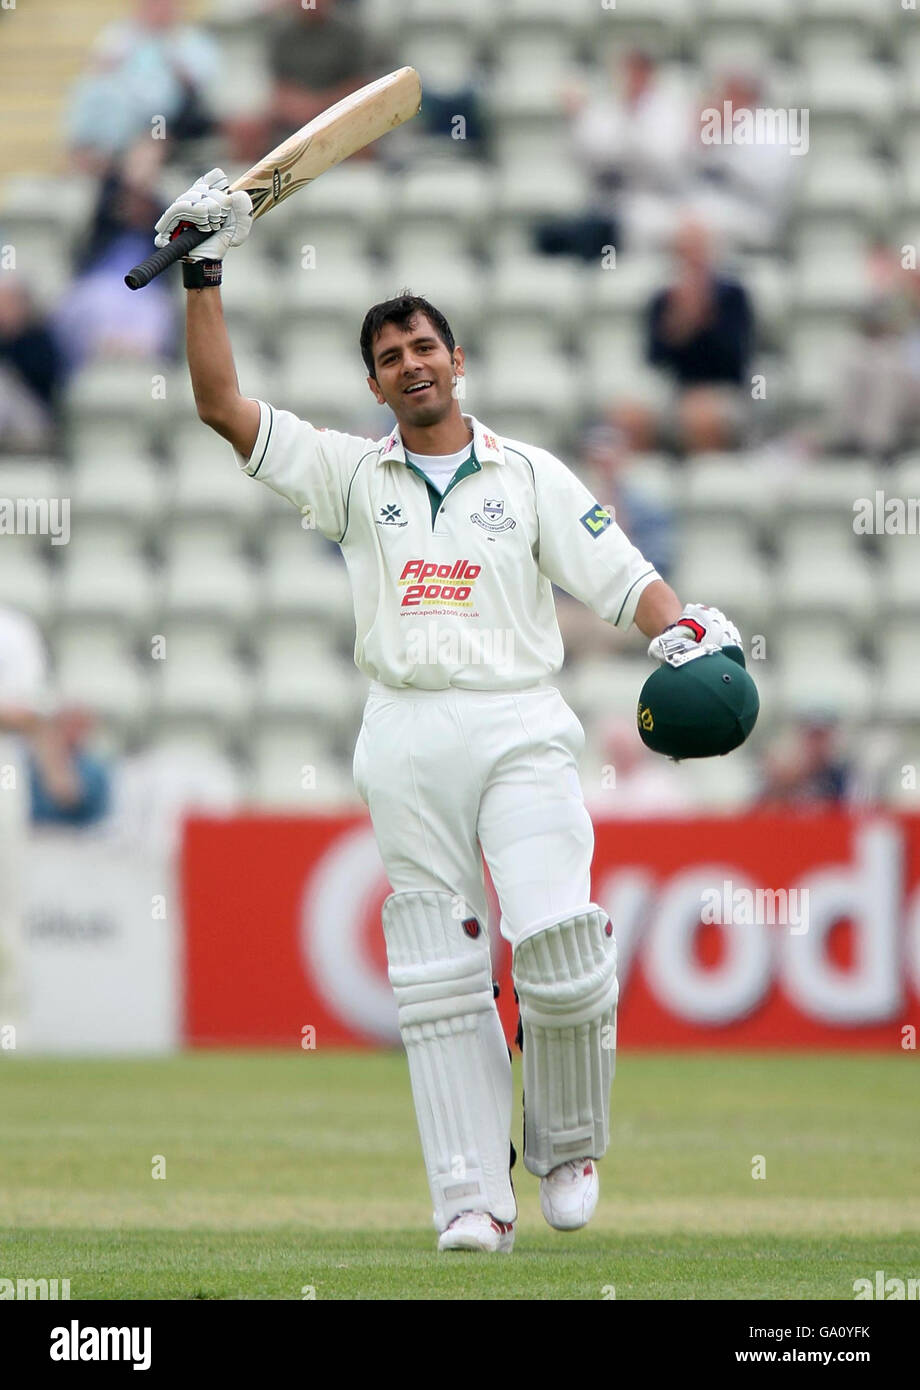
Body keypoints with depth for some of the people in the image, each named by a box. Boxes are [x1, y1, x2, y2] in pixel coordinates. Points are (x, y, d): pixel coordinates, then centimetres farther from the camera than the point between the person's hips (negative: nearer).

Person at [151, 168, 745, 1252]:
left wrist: (683, 630, -17)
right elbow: (221, 406, 6)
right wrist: (203, 276, 0)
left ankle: (567, 1145, 8)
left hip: (520, 730, -2)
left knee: (561, 951, -16)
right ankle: (474, 1197, -1)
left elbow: (621, 578, 3)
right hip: (405, 744, 2)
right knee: (437, 978, -2)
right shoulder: (352, 474, 13)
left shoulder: (532, 475, 10)